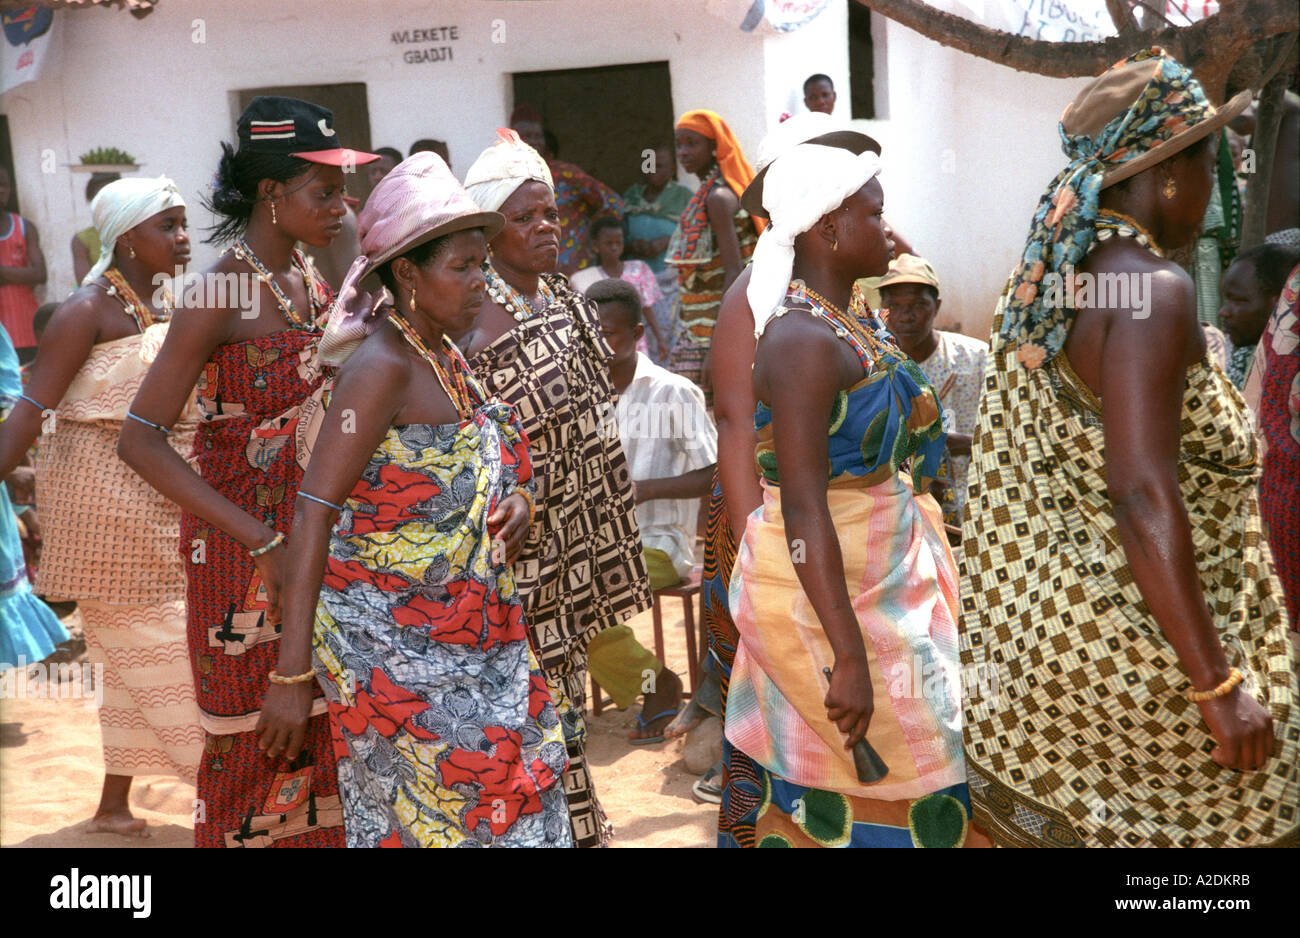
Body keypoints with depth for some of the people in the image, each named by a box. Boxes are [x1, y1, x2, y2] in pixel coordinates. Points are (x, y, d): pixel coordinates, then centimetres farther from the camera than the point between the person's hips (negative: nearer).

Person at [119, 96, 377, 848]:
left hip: (311, 532, 7)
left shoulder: (309, 278, 6)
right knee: (262, 738, 5)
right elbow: (141, 439, -22)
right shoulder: (222, 294, -17)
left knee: (317, 725, 13)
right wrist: (265, 545, -26)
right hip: (246, 547, -7)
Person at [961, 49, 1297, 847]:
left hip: (1041, 612, 9)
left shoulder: (1046, 278, 6)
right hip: (1123, 651, -9)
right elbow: (1142, 497, -29)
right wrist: (1217, 685, -25)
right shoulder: (1149, 288, -22)